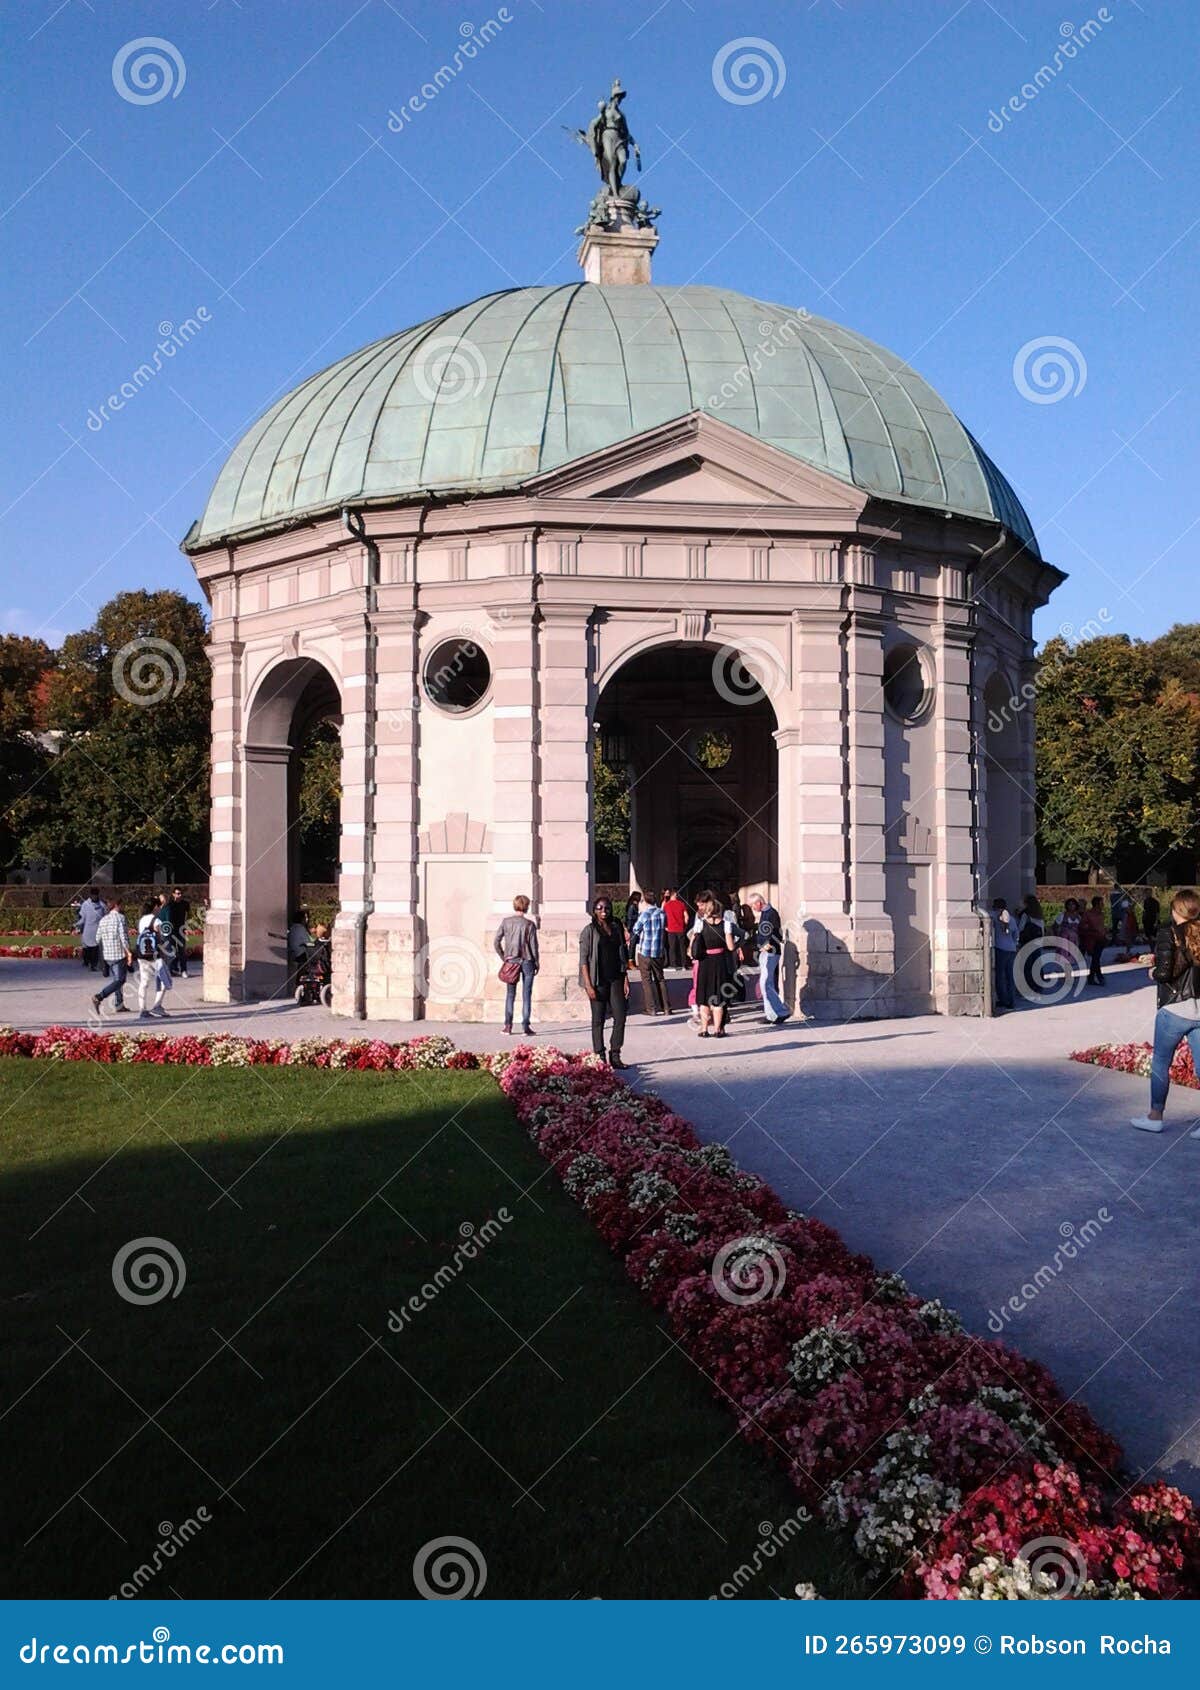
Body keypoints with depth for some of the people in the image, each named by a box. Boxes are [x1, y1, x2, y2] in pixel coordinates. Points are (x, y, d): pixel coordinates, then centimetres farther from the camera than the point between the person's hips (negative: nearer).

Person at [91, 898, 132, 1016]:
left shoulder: (103, 920, 10)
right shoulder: (120, 918, -10)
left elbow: (98, 937, 12)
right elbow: (123, 936, -16)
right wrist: (129, 952, -13)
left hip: (107, 954, 8)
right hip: (119, 953, -8)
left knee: (118, 979, 16)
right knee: (119, 980, -4)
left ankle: (119, 1005, 16)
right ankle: (99, 997, -18)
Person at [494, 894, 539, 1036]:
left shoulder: (506, 922, -1)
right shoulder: (529, 924, -7)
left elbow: (496, 942, -1)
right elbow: (534, 946, -5)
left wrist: (503, 957, 9)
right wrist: (537, 963, 6)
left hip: (510, 962, 2)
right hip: (527, 962, -2)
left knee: (510, 995, 11)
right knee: (526, 995, 4)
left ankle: (508, 1025, 8)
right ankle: (525, 1026, 3)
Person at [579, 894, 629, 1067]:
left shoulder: (616, 928, 10)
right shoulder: (589, 931, -4)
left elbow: (623, 955, 14)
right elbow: (583, 960, -7)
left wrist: (626, 979, 8)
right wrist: (588, 985, -13)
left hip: (615, 978, 4)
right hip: (598, 980, -4)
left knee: (620, 1017, -2)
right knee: (598, 1020, 3)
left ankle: (615, 1055, 9)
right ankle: (600, 1058, 8)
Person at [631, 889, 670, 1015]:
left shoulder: (645, 914, -13)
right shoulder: (662, 914, 1)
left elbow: (635, 930, -2)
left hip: (644, 951, -4)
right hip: (659, 951, 4)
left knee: (646, 980, 3)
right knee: (660, 979, 14)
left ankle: (651, 1008, 0)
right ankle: (666, 1007, 11)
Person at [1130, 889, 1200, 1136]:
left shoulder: (1168, 934, -10)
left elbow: (1164, 973, -18)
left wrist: (1153, 973, 3)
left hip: (1174, 1009, -4)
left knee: (1160, 1063, 10)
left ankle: (1155, 1116, 18)